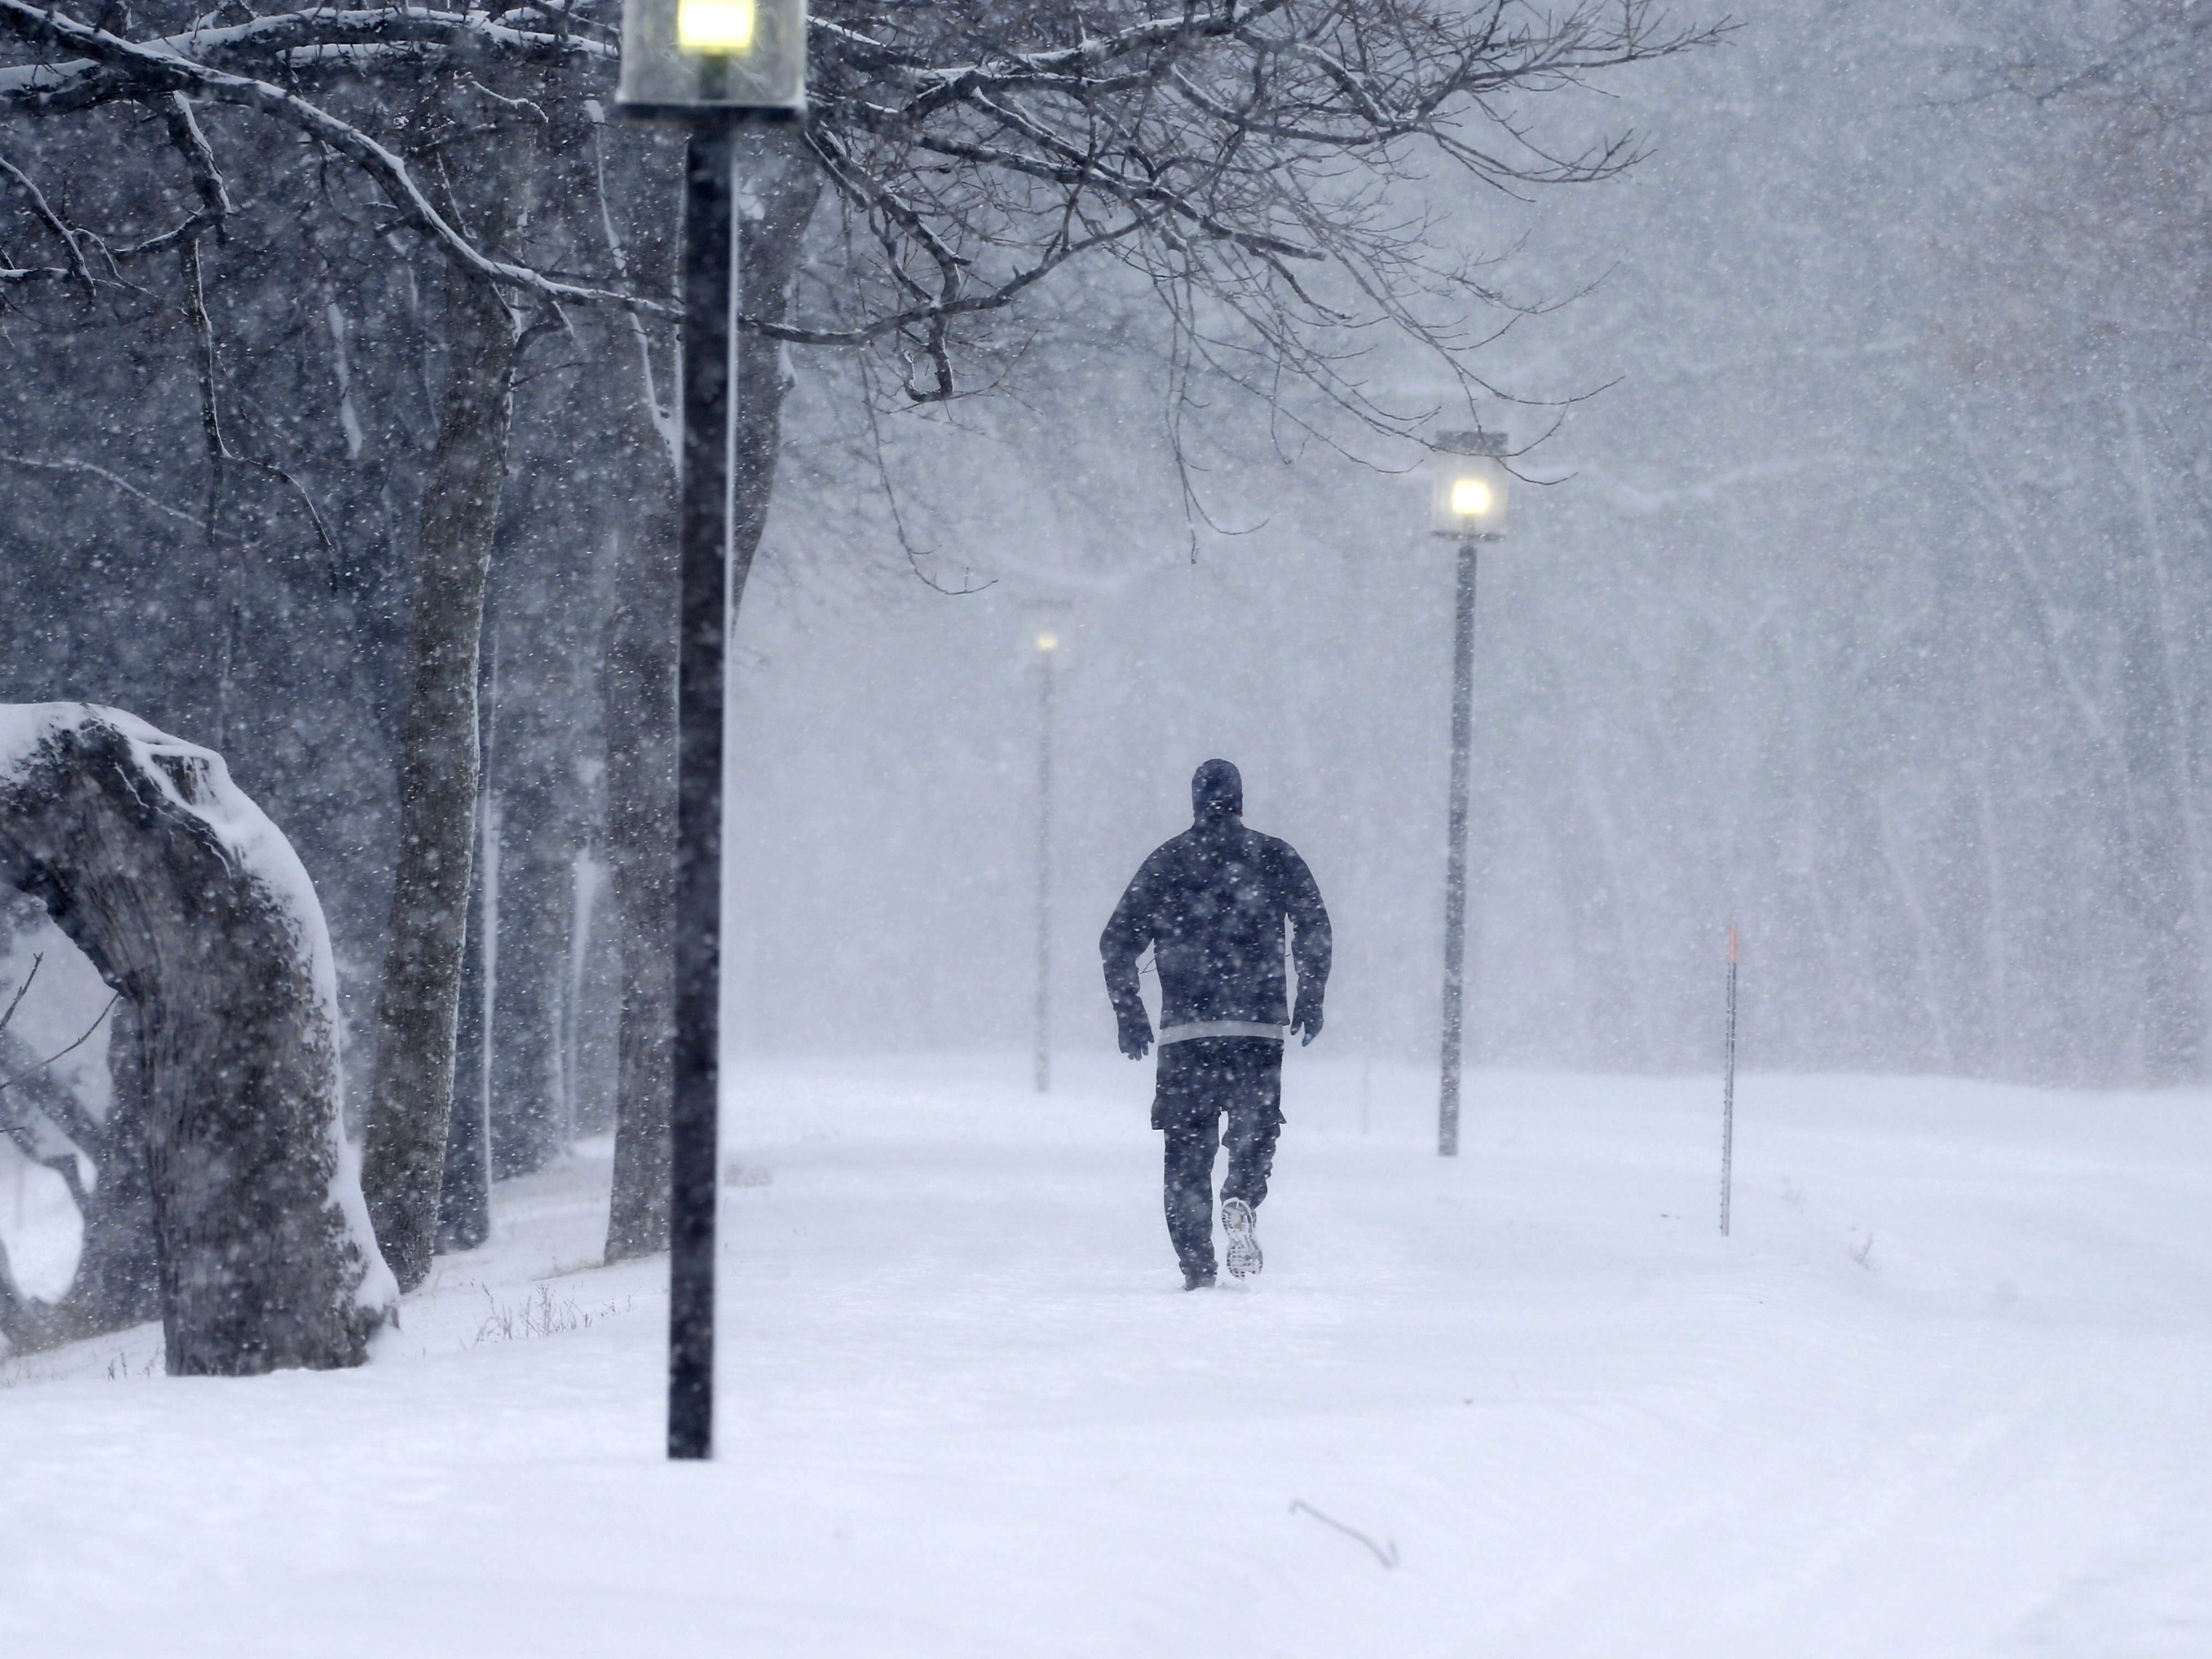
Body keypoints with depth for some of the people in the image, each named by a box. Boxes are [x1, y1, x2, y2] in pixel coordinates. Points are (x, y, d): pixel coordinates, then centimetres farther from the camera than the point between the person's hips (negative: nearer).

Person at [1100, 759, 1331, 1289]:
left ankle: (1196, 1265, -1)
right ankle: (1242, 1197, -22)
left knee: (1188, 1147, 8)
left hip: (1185, 1028, 1)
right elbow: (1314, 927, -4)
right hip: (1260, 1026, -1)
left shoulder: (1167, 862, 8)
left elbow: (1118, 942, 6)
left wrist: (1129, 1014, 13)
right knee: (1256, 1127, 11)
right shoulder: (1274, 857, 6)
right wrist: (1311, 998, 3)